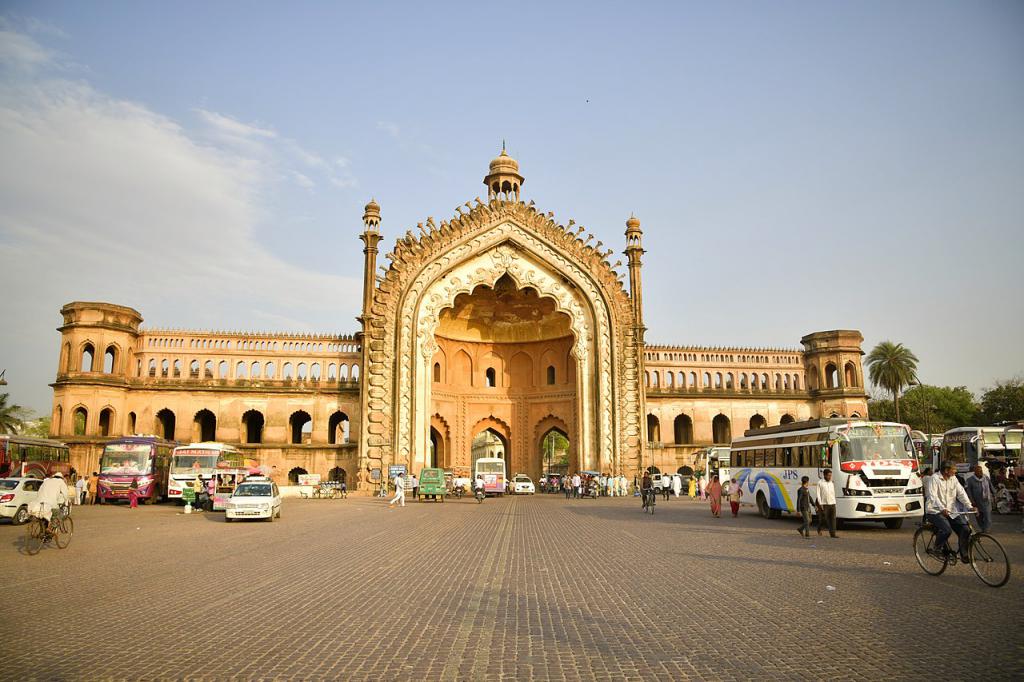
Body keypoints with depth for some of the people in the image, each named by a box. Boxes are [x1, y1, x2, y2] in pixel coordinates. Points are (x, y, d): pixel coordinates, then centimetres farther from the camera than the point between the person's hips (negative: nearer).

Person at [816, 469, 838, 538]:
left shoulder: (832, 483, 11)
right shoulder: (820, 483, -3)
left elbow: (833, 493, 18)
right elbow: (818, 494, -4)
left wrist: (834, 502, 15)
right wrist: (820, 504, -10)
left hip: (832, 504, 4)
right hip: (824, 504, -4)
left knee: (833, 519, -3)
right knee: (823, 519, 0)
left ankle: (832, 533, -3)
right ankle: (819, 529, 27)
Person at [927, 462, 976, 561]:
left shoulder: (953, 479, 9)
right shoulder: (935, 478, -11)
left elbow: (961, 493, 3)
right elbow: (933, 496, -20)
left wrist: (970, 506, -13)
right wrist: (942, 509, -34)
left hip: (951, 511, 7)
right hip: (935, 511, -6)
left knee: (966, 529, -10)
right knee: (947, 530, -28)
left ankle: (964, 555, 7)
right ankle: (937, 547, 0)